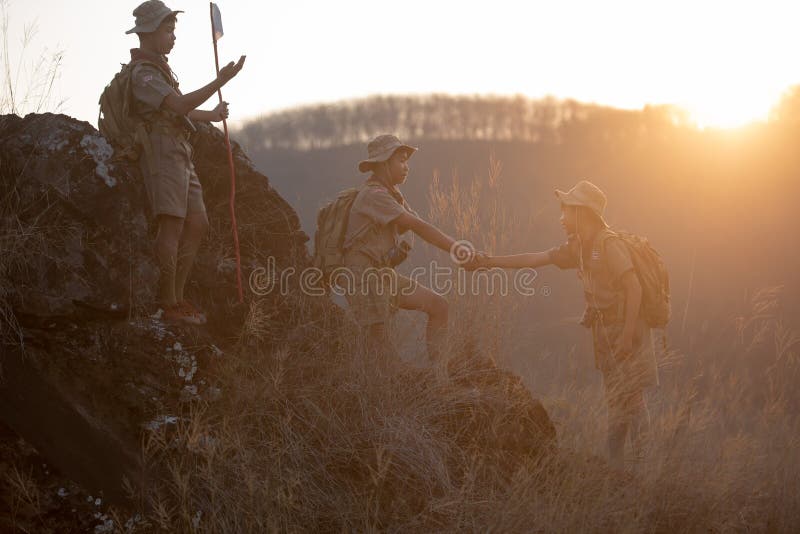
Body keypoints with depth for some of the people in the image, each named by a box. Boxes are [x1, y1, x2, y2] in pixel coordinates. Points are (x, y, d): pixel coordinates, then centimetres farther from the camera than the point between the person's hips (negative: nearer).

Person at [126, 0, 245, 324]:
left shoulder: (160, 69, 21)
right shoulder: (143, 74, -12)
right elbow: (180, 105, -25)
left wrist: (211, 115, 48)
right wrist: (221, 81, -25)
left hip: (180, 157, 10)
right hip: (162, 153, -10)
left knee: (197, 224, 6)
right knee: (172, 225, -12)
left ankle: (177, 297, 10)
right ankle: (168, 305, -9)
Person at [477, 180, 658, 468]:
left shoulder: (609, 244, -17)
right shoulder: (579, 247, 10)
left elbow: (634, 286, -21)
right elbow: (535, 259, 13)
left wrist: (627, 335, -24)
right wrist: (490, 261, 9)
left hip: (625, 329, -9)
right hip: (605, 332, 9)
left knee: (630, 399, -10)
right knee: (616, 401, 11)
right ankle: (615, 466, 15)